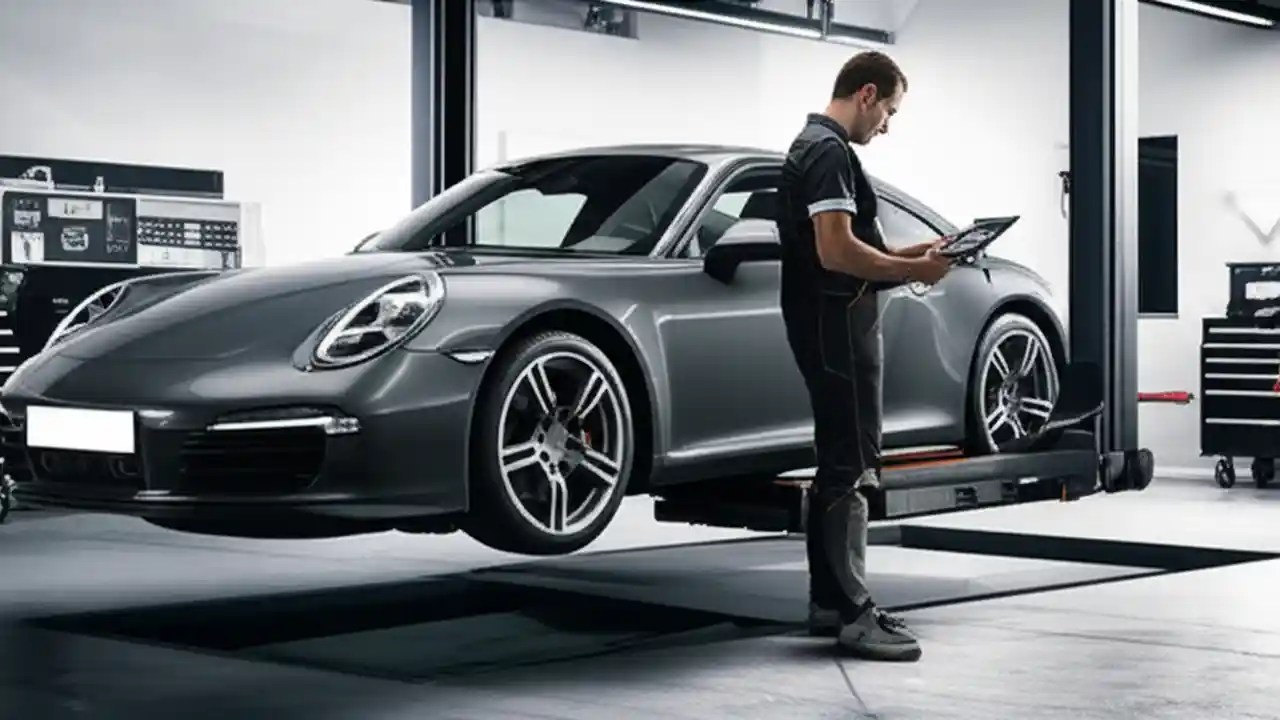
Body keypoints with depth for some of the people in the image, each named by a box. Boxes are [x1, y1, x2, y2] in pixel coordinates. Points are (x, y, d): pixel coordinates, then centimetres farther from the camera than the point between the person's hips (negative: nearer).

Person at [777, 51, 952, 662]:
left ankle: (828, 601, 18)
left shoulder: (813, 146, 19)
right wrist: (913, 270, -14)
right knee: (851, 470, -11)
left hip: (827, 321, 11)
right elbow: (837, 250, -24)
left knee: (837, 466, 13)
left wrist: (910, 254, 15)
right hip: (839, 321, -11)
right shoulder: (830, 152, -14)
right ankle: (853, 614, -10)